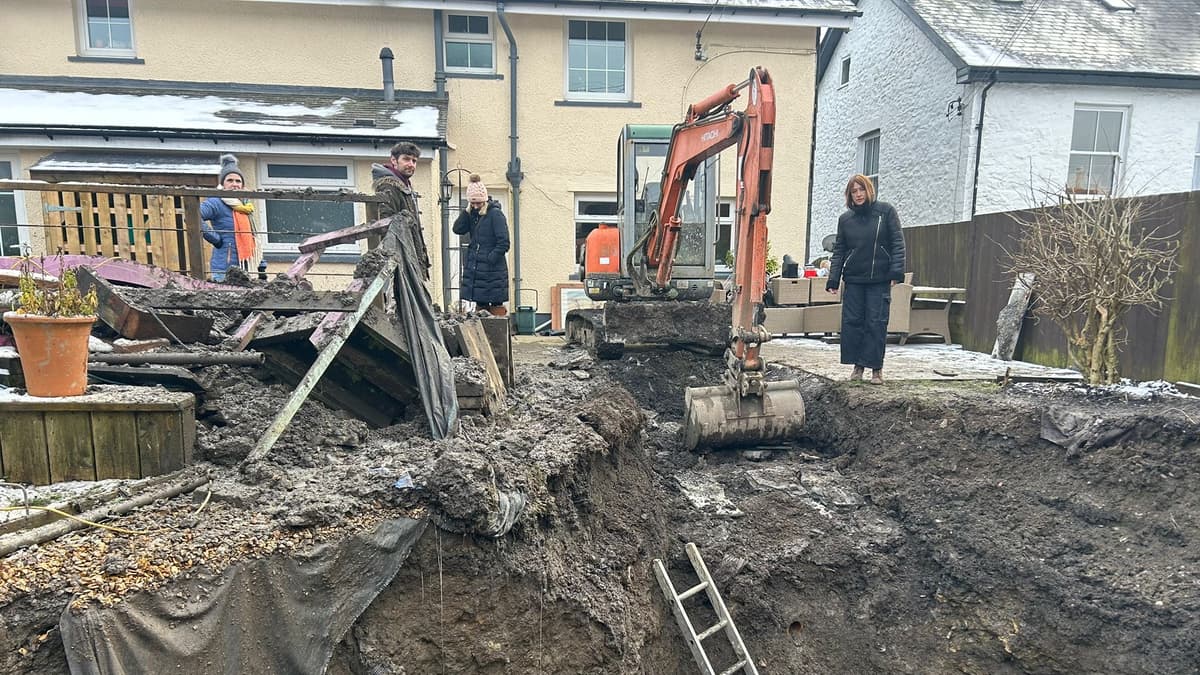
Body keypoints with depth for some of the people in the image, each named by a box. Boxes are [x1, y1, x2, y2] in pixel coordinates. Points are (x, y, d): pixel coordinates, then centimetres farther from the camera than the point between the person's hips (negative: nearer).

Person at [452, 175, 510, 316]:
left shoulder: (495, 214, -10)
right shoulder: (473, 215, 11)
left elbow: (504, 243, -15)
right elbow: (458, 229, 0)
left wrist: (489, 259, -16)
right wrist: (468, 210, -6)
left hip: (493, 272, -7)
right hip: (475, 271, 7)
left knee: (496, 308, -2)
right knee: (480, 305, 11)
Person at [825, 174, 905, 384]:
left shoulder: (885, 211, 1)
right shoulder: (845, 219, 9)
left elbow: (897, 243, -1)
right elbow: (839, 251, 8)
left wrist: (896, 271, -12)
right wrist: (833, 280, 0)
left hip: (879, 280, -2)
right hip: (853, 280, 3)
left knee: (876, 323, -1)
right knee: (852, 322, 1)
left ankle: (876, 367, 8)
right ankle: (857, 365, 13)